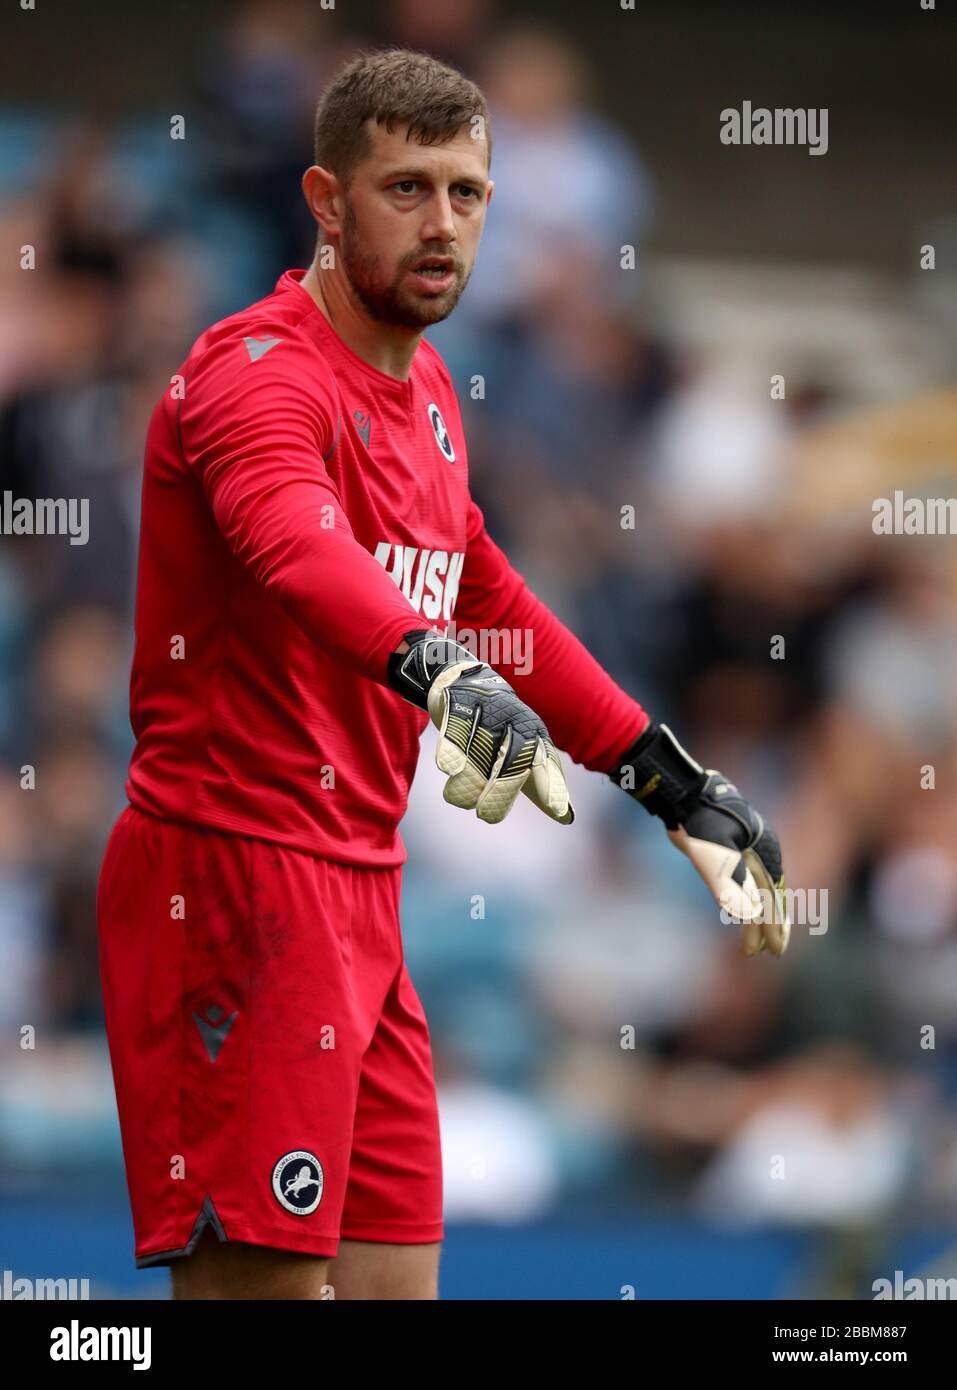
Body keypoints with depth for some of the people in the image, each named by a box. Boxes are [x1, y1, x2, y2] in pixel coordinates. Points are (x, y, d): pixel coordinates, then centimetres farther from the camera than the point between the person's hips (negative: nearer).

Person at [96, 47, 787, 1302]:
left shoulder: (425, 393, 15)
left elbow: (496, 607, 29)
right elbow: (296, 542, -35)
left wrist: (676, 786, 30)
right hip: (234, 869, -9)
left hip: (360, 892, 9)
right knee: (264, 1280, -15)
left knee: (396, 1278, 6)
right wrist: (442, 672, -54)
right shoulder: (260, 373, -14)